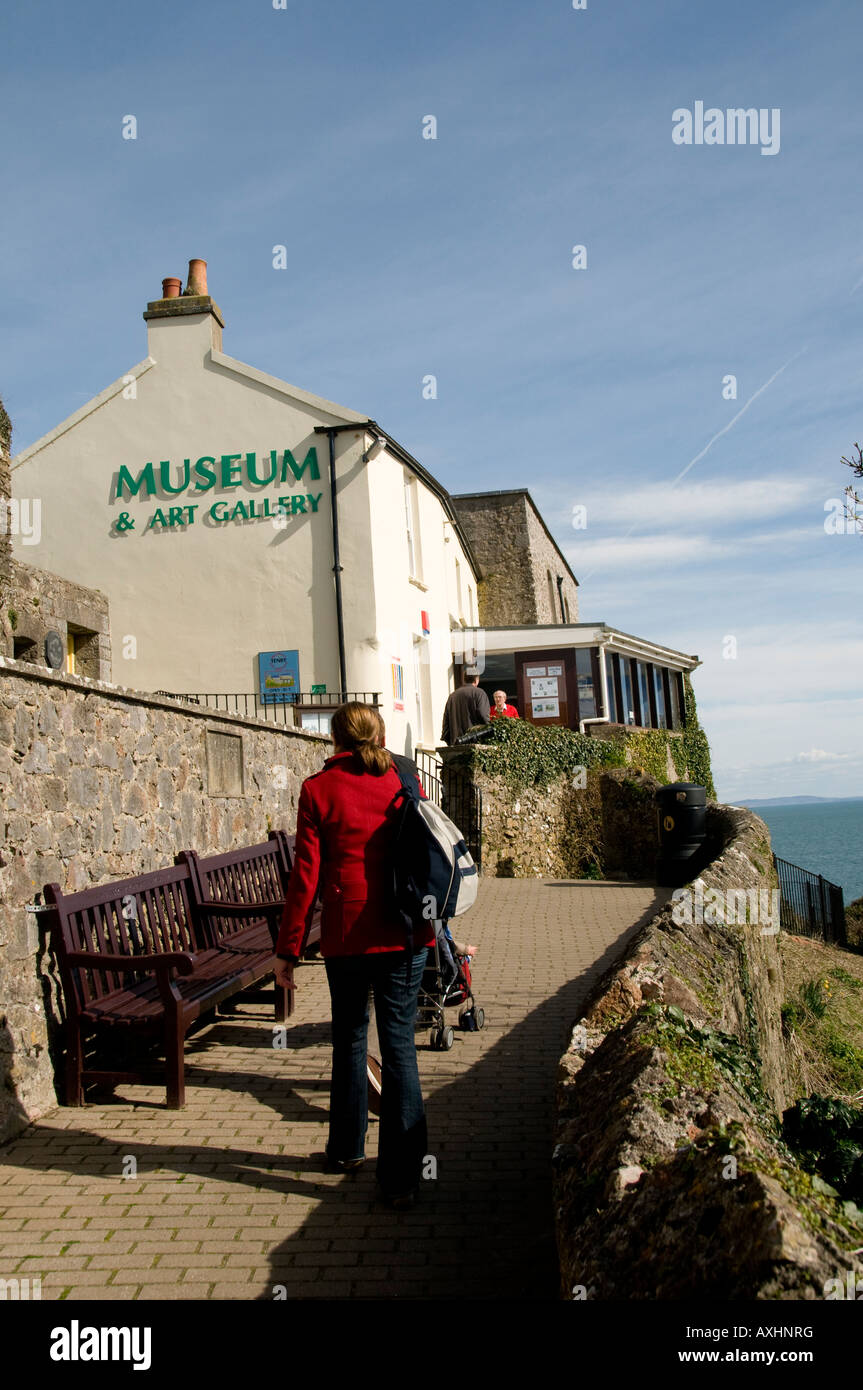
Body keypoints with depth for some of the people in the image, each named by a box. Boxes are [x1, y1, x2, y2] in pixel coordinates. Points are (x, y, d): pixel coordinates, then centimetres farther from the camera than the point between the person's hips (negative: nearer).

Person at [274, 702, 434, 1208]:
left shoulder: (318, 789, -3)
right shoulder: (405, 782, 3)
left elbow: (306, 873, -6)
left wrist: (289, 948, 0)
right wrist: (429, 926, 16)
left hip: (346, 936, -1)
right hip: (405, 936, 1)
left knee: (349, 1038, 19)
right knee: (400, 1045, 5)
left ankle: (348, 1146, 34)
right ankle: (402, 1175, 6)